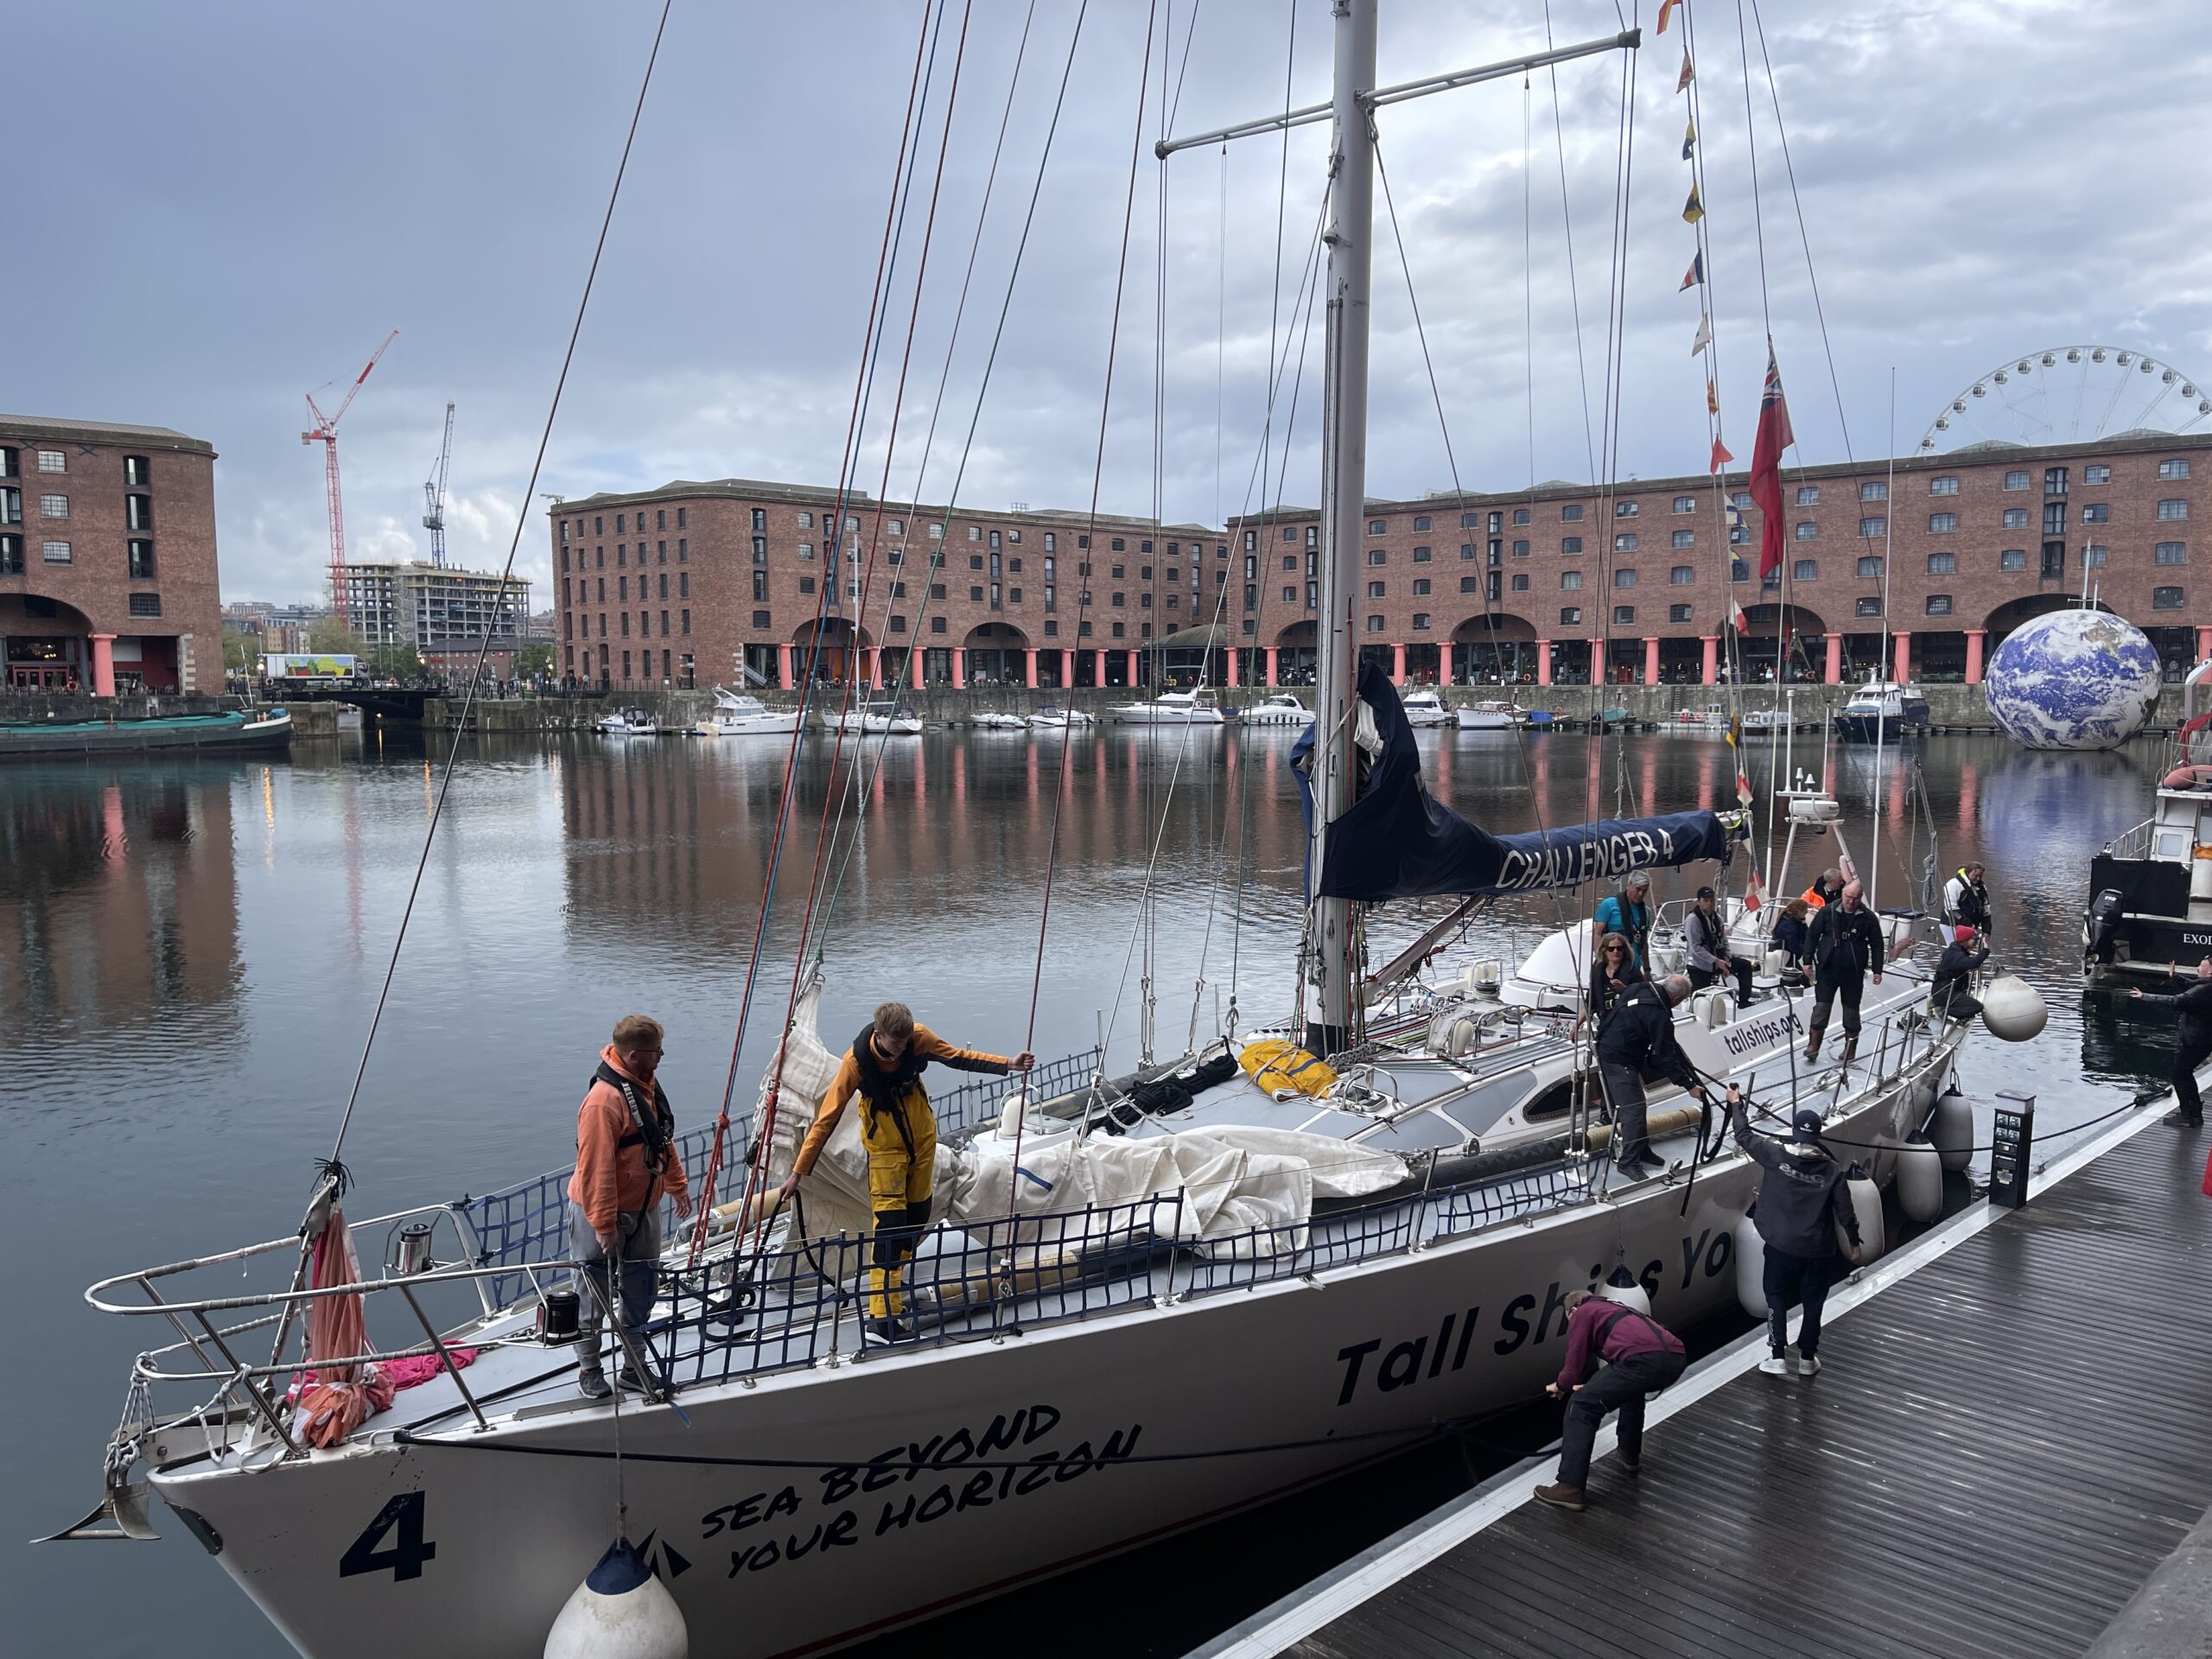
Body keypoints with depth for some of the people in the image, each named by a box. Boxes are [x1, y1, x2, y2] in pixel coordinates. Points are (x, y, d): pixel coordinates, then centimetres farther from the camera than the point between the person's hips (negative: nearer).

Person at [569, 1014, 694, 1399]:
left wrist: (676, 1185, 20)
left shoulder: (647, 1084, 2)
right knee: (595, 1295, 10)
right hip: (603, 1213, -8)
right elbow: (596, 1169, -26)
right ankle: (589, 1369, 26)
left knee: (639, 1294, 16)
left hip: (643, 1210, 8)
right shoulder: (604, 1099, -27)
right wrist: (604, 1225, -24)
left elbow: (663, 1140, 15)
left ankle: (634, 1369, 29)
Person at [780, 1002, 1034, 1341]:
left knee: (918, 1215, 12)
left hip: (922, 1134, 5)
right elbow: (827, 1118, -23)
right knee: (889, 1226, -11)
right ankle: (882, 1318, -11)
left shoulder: (919, 1038, -19)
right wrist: (799, 1171, -22)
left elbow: (959, 1057, -2)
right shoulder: (857, 1061, -27)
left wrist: (1008, 1064, -12)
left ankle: (893, 1286, 31)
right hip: (885, 1145, -4)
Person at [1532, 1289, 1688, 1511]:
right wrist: (1593, 1388, 67)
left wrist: (1559, 1386, 37)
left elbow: (1575, 1366, 16)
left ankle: (1570, 1489, -4)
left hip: (1644, 1360, -8)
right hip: (1676, 1357, 8)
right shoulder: (1616, 1309, 41)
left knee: (1582, 1407, 3)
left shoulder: (1582, 1314, 20)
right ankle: (1630, 1456, 42)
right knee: (1631, 1387, 40)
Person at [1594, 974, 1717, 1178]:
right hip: (1620, 1059, -10)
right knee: (1633, 1108, -9)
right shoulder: (1659, 1015, -24)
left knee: (1632, 1105, 18)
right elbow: (1665, 1057, -19)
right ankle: (1628, 1162, -5)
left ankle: (1640, 1151, 27)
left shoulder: (1642, 989, 3)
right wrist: (1689, 1085, -10)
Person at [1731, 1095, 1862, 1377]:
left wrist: (1735, 1104, 14)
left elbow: (1744, 1135, 1)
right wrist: (1854, 1241, 14)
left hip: (1781, 1245, -1)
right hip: (1818, 1249, 1)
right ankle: (1807, 1358, 24)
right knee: (1813, 1301, 16)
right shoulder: (1832, 1170, -8)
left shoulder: (1776, 1155, -12)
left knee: (1777, 1296, 13)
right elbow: (1845, 1211, -1)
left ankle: (1777, 1356, 10)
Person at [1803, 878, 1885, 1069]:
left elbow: (1876, 945, 5)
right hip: (1827, 969, -1)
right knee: (1821, 1007, -5)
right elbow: (1813, 936, 2)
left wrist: (1877, 970, 2)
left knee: (1851, 1010, 9)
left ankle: (1850, 1050, 20)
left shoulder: (1868, 918, -1)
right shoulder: (1827, 913, -3)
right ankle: (1813, 1046, -1)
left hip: (1854, 973, 1)